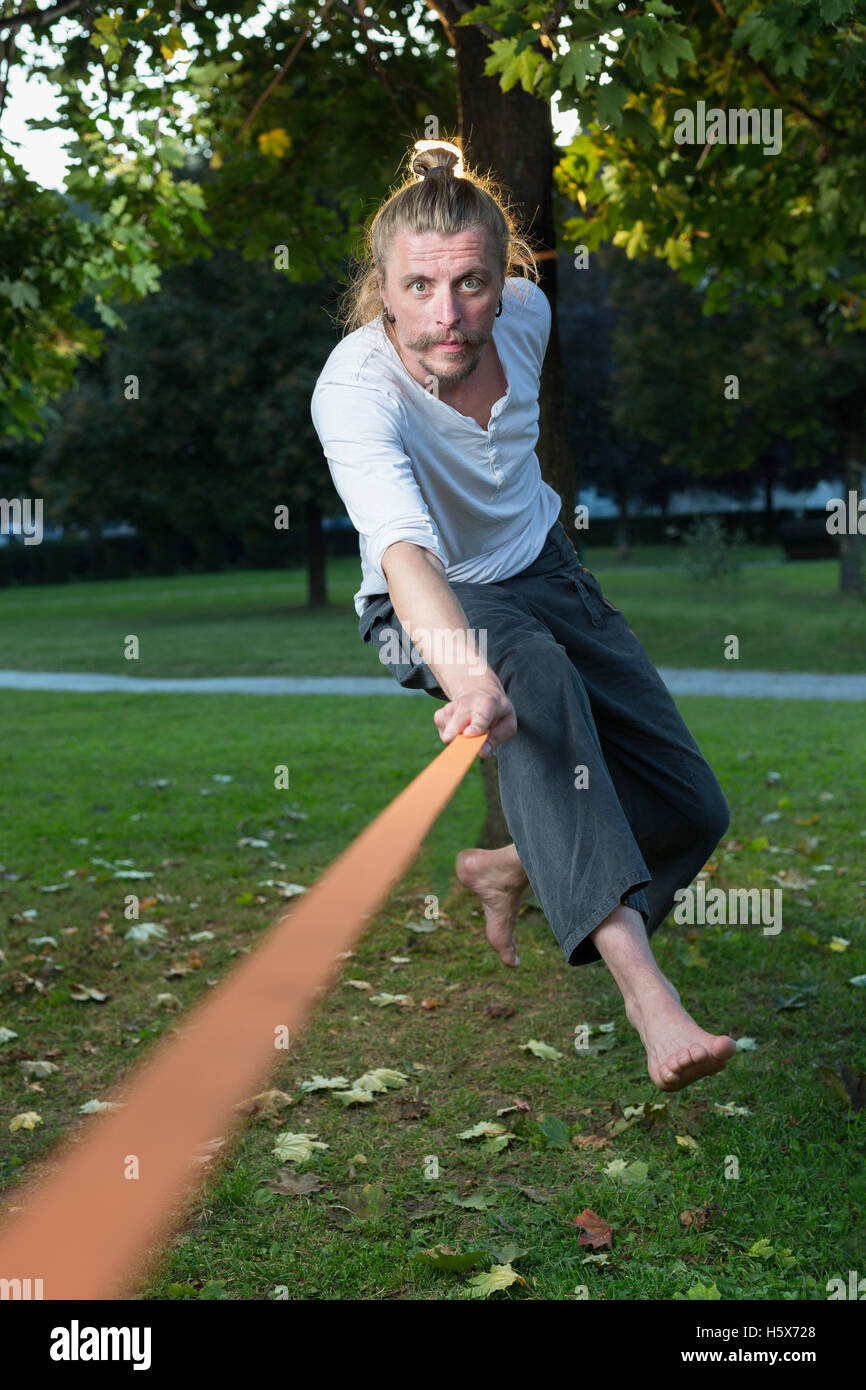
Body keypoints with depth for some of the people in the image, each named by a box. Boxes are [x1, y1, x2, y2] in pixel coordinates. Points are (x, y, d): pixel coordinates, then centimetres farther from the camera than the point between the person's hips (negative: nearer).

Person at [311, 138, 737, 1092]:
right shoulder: (354, 387, -32)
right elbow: (405, 550, -50)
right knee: (536, 671, -42)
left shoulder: (526, 312, -16)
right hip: (430, 609, -5)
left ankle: (505, 868, 22)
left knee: (692, 813, -5)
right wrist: (470, 676, -67)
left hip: (546, 566, 5)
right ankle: (642, 987, -51)